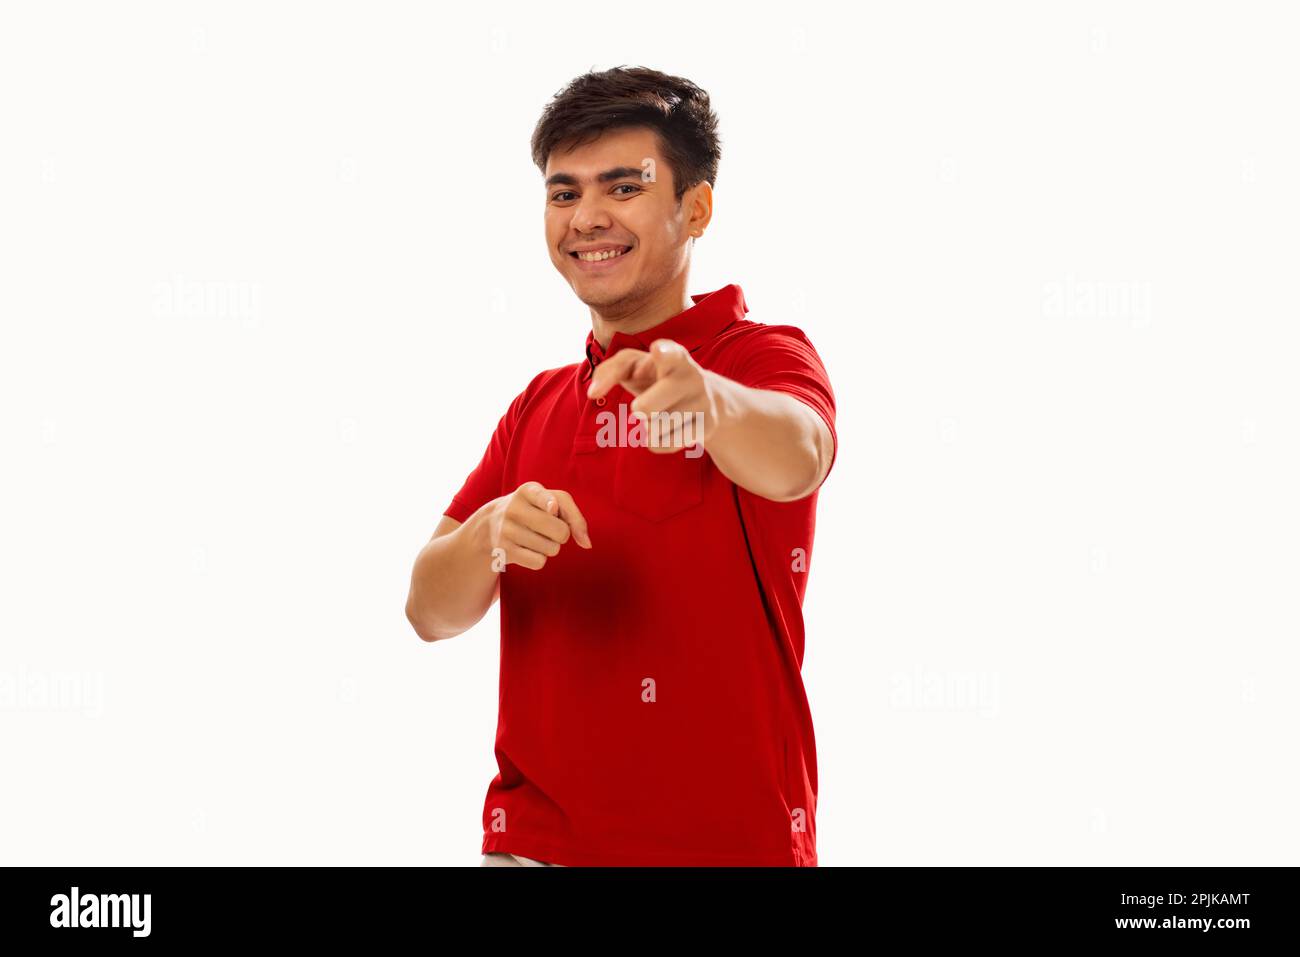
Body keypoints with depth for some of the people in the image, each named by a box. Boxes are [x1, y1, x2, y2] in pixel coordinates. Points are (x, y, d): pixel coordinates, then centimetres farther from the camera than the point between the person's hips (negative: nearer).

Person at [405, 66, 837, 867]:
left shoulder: (764, 357, -6)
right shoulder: (538, 407, 11)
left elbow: (792, 461, -30)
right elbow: (431, 612, 2)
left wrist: (703, 393, -50)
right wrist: (490, 535, -19)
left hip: (728, 842, -4)